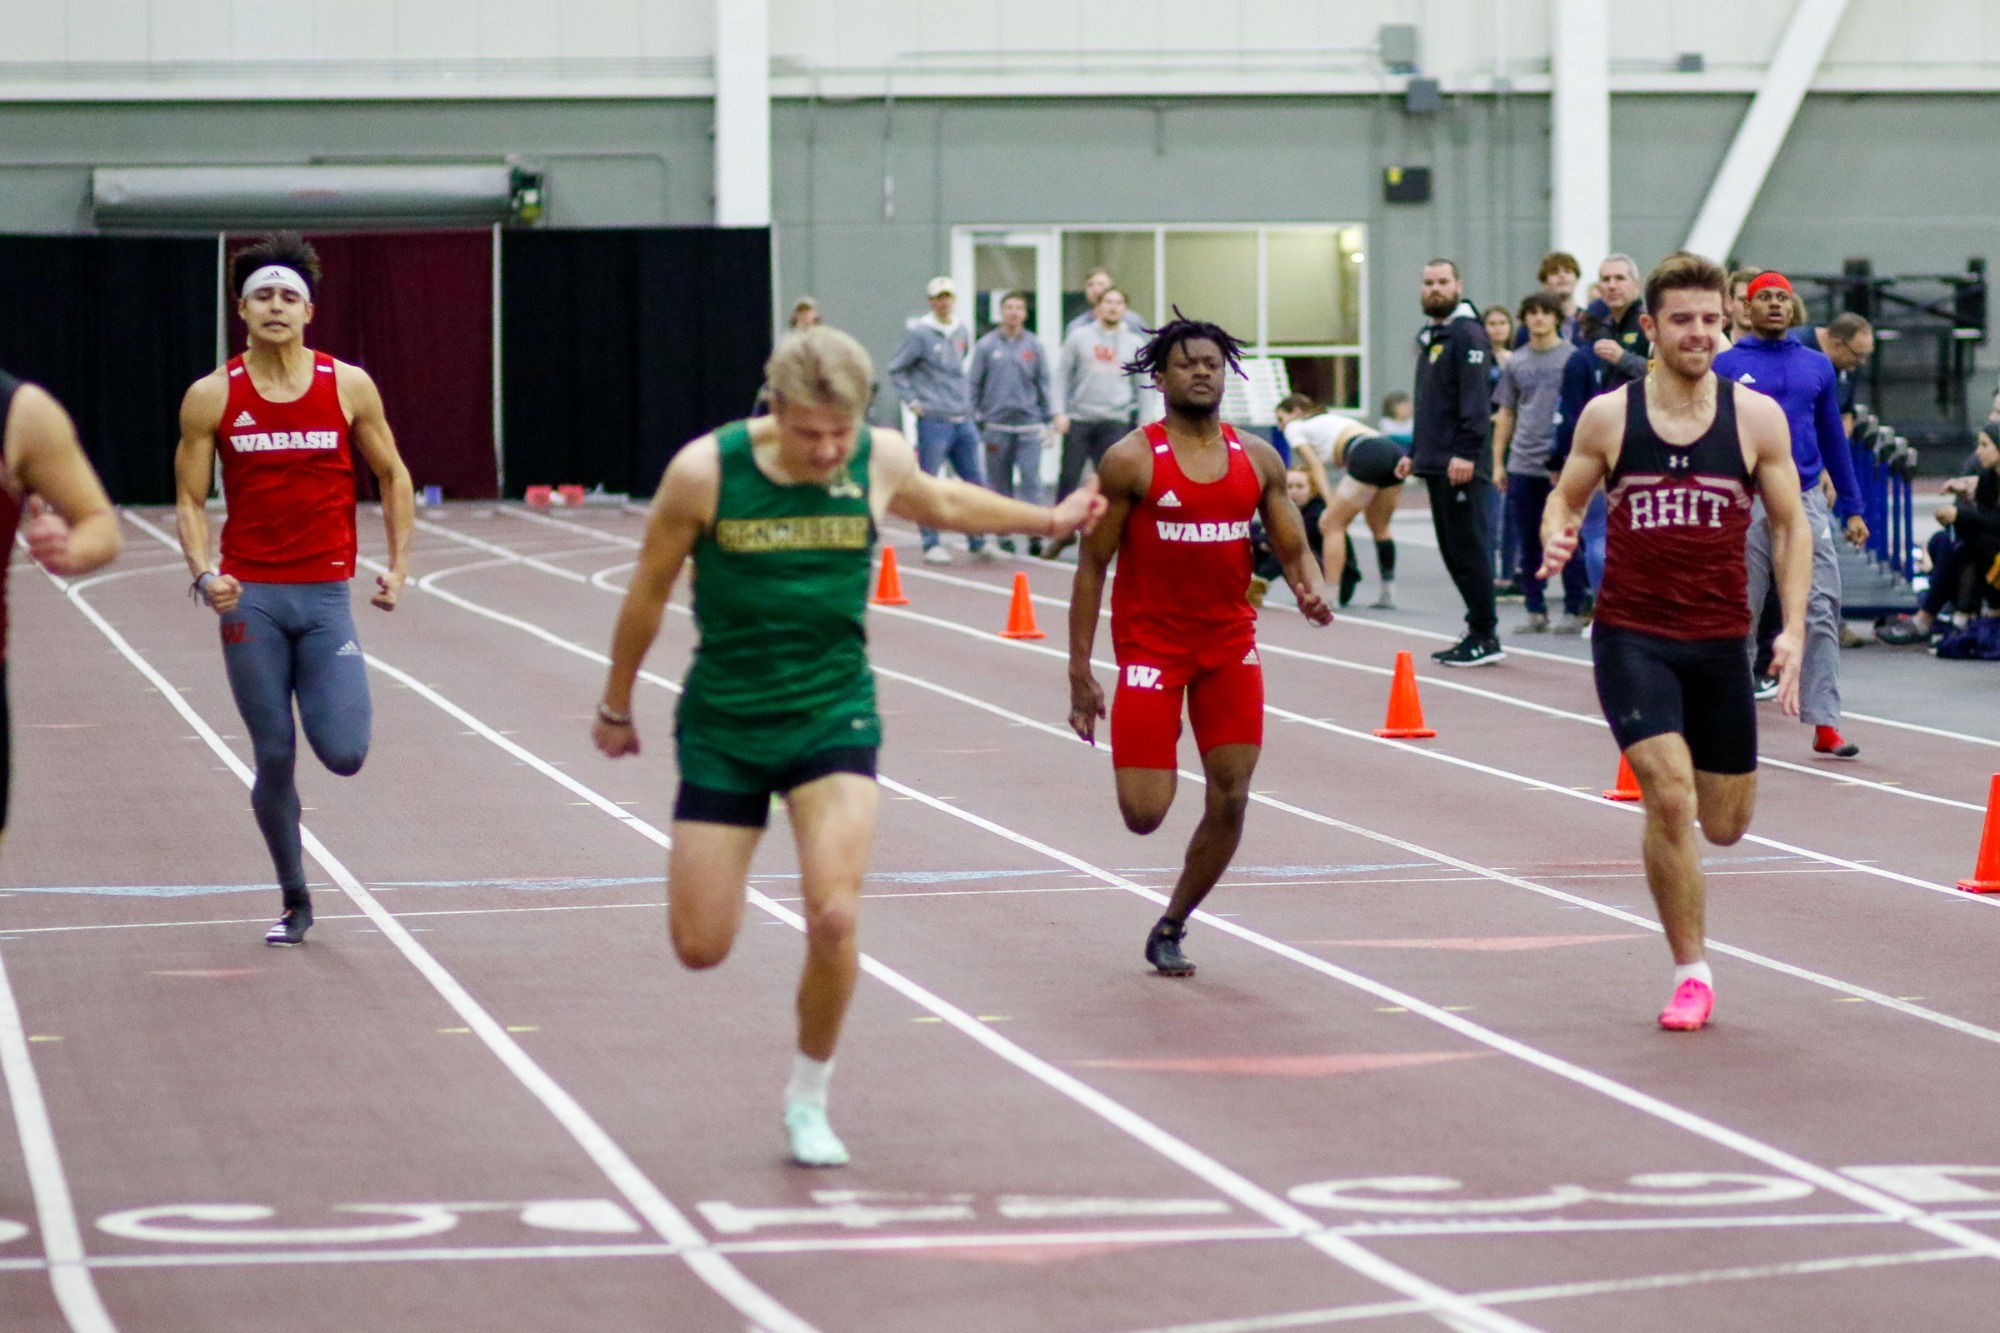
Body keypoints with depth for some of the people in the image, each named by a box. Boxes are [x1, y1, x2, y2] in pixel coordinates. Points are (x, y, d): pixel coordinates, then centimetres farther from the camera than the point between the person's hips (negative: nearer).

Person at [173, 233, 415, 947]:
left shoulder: (349, 386, 1)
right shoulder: (211, 397, 0)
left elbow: (392, 476, 12)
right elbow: (190, 500, 3)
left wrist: (398, 565, 3)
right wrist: (204, 574, -14)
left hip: (325, 593, 0)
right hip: (250, 595, 0)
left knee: (343, 754, -12)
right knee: (274, 758, 1)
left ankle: (348, 701, 24)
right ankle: (295, 901, 18)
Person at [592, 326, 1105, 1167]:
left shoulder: (881, 462, -8)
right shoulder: (705, 472, -16)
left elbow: (941, 504, 19)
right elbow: (648, 593, 0)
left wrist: (1047, 520, 29)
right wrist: (615, 705, 10)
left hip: (835, 715, 1)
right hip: (724, 724, -1)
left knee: (834, 918, -18)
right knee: (700, 948, -2)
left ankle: (808, 1098, 7)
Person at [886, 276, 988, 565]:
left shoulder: (962, 332, 12)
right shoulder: (919, 333, -6)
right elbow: (896, 370, -2)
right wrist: (912, 401, -8)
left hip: (963, 422, 6)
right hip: (933, 421, -6)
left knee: (975, 482, 7)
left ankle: (977, 542, 16)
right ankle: (931, 544, 4)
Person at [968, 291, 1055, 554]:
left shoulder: (1034, 346, 7)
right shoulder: (986, 346, 3)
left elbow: (1044, 385, 11)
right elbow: (973, 385, 6)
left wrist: (1047, 421, 7)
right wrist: (974, 421, 1)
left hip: (1029, 425, 0)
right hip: (996, 425, 0)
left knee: (1031, 478, -10)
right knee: (1000, 483, 5)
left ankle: (1035, 534, -11)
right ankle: (1004, 535, 14)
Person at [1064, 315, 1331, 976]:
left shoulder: (1258, 459, 4)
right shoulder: (1132, 461, -7)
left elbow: (1293, 549, 7)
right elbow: (1092, 563, -4)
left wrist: (1311, 591, -18)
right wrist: (1080, 671, -8)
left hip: (1231, 642, 4)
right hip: (1151, 643, -4)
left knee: (1230, 801, -1)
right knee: (1144, 813, -10)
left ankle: (1170, 927, 19)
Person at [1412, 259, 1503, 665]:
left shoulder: (1467, 334, -10)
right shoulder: (1430, 338, 20)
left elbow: (1476, 400, -18)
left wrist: (1466, 452, -25)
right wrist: (1415, 452, 24)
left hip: (1461, 467, -10)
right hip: (1436, 463, 10)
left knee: (1468, 550, -7)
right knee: (1453, 551, 11)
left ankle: (1485, 636, -3)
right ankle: (1479, 632, 16)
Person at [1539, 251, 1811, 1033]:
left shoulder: (1756, 418, 0)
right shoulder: (1608, 416, -1)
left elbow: (1791, 524, 6)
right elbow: (1565, 497, 11)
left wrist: (1794, 628, -4)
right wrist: (1555, 539, -13)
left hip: (1720, 643, 2)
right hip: (1631, 636, -2)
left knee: (1724, 825, 6)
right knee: (1669, 796, -17)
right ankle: (1691, 975, -3)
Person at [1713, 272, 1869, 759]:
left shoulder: (1817, 366, 11)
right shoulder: (1725, 366, 3)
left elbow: (1834, 440, 15)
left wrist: (1852, 508, 12)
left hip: (1805, 502, 2)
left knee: (1820, 614, -7)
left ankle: (1825, 724, -8)